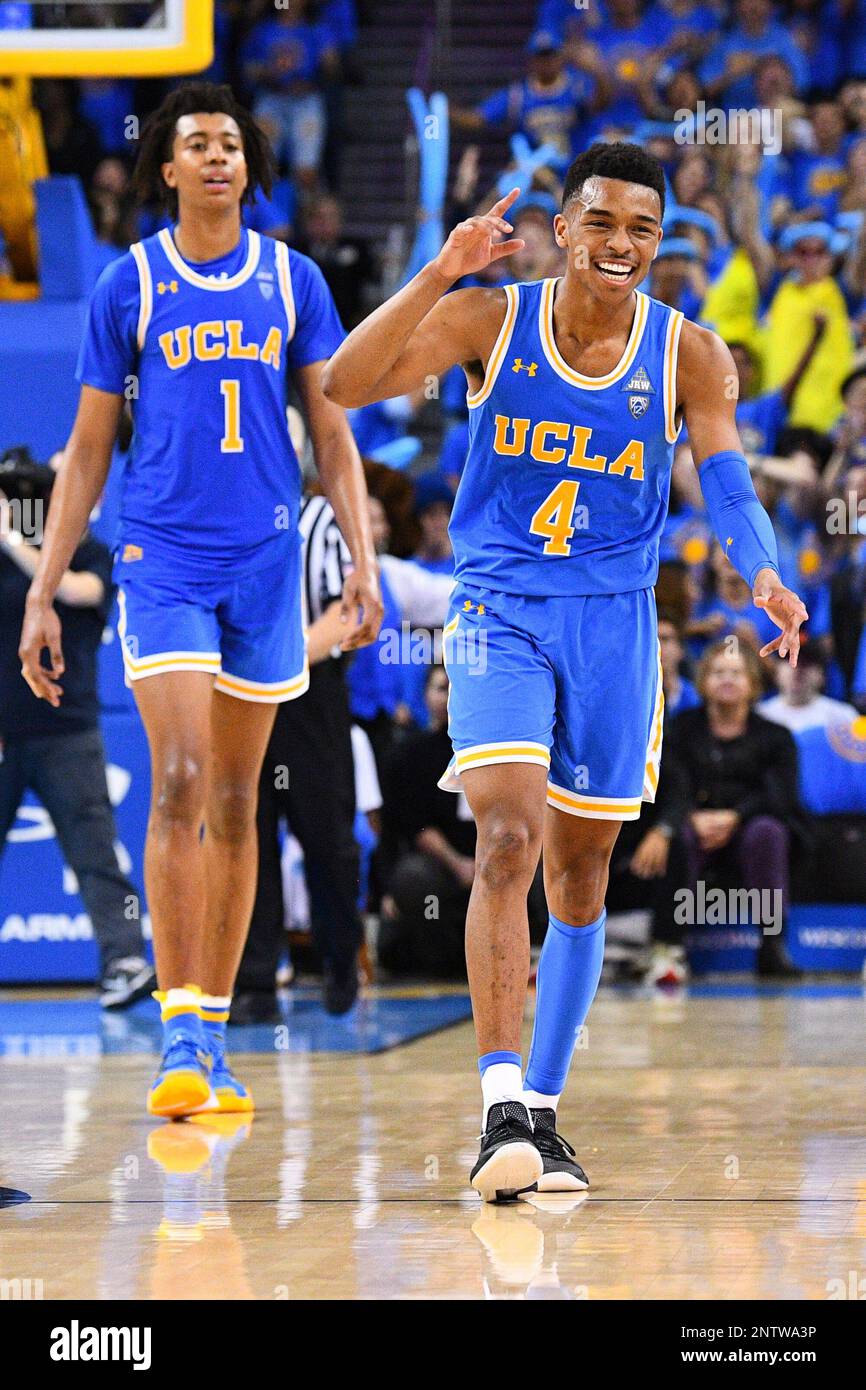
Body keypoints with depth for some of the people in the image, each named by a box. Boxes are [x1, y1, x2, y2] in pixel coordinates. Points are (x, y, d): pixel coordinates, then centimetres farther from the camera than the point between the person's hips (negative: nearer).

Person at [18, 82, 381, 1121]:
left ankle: (214, 1037, 14)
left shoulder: (292, 281, 7)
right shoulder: (128, 285, 2)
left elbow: (331, 433, 11)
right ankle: (180, 1041, -16)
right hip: (162, 555, -2)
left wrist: (362, 558, 0)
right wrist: (42, 594, 2)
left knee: (236, 805, 7)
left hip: (266, 558, 3)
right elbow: (86, 452, 6)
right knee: (180, 783, -16)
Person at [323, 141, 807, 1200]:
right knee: (508, 839, -21)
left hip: (612, 624, 3)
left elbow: (726, 483, -10)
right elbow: (345, 384, -15)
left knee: (579, 876, 9)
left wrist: (764, 578, -31)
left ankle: (542, 1109, 22)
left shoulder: (689, 354, -1)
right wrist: (439, 275, -25)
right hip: (498, 612, -2)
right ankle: (502, 1109, -23)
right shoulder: (490, 320, -4)